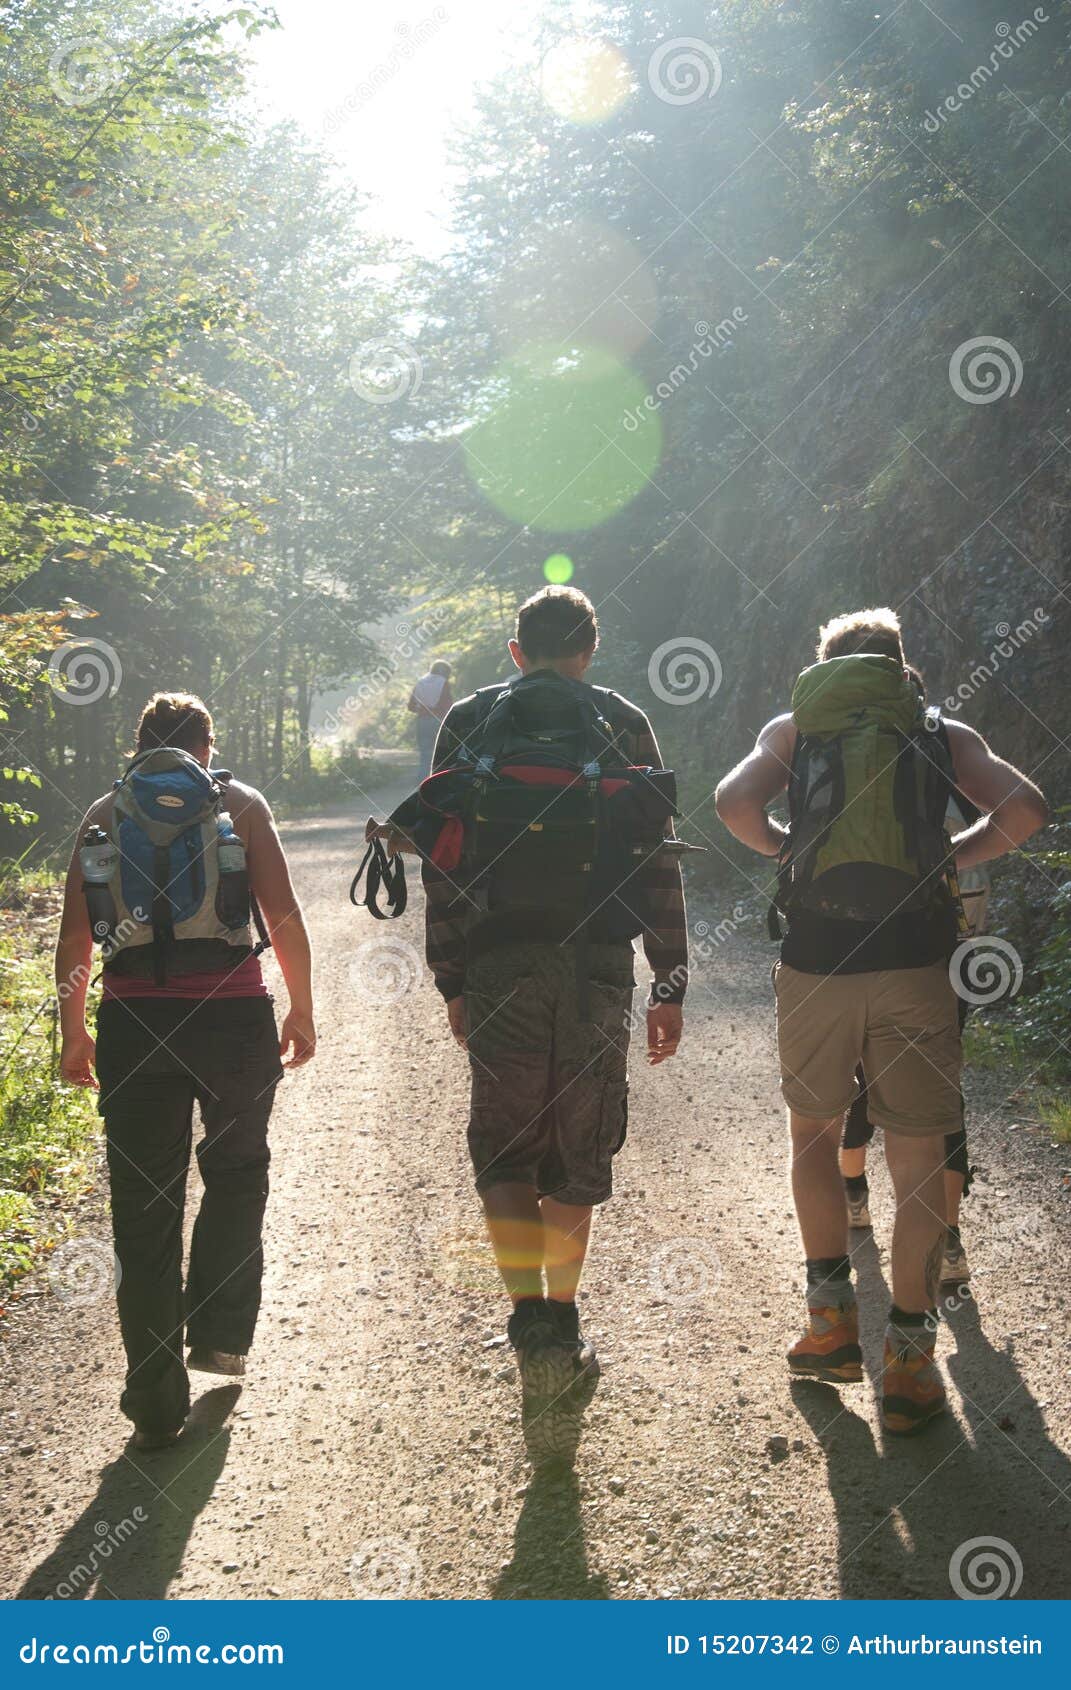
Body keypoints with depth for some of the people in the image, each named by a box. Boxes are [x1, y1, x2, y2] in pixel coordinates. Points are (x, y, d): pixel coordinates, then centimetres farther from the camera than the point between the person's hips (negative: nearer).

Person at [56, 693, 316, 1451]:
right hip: (233, 1014, -1)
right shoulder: (239, 802, 7)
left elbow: (74, 939, 8)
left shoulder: (103, 814, 11)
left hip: (132, 1019, 1)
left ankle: (156, 1404, 10)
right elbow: (285, 916, 1)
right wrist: (301, 1010, 10)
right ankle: (220, 1333, 18)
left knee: (144, 1207, 7)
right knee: (236, 1169, 23)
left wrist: (74, 1031, 16)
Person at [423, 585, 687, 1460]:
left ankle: (533, 1322, -13)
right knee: (577, 1153, 12)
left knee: (503, 1150, 4)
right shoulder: (623, 722, 7)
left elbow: (443, 862, 5)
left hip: (500, 960, 0)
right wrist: (671, 984, 6)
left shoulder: (469, 722, 8)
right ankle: (562, 1323, 16)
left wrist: (451, 980, 10)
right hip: (598, 958, 1)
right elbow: (659, 861, 3)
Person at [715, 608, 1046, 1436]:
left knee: (814, 1133, 23)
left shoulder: (792, 728, 12)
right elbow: (1024, 809, -3)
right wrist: (954, 854, 12)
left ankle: (832, 1321, 21)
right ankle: (908, 1358, 7)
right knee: (920, 1160, 8)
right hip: (916, 964, -1)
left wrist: (783, 846, 12)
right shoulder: (945, 733, 12)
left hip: (816, 963, 1)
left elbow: (734, 802, -6)